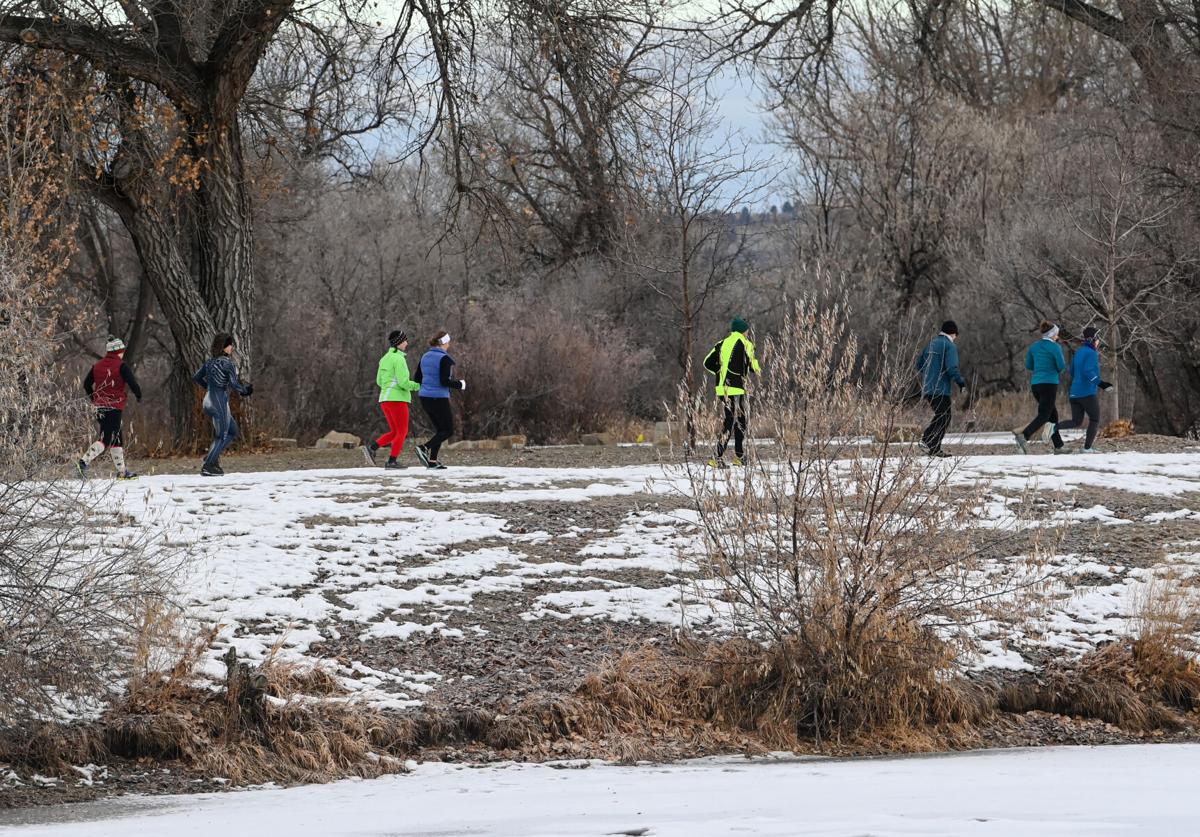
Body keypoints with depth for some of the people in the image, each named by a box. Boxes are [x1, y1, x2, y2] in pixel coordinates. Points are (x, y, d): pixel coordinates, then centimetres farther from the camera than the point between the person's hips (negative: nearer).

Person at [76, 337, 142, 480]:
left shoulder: (97, 365, 10)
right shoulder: (121, 366, -9)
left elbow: (86, 385, 15)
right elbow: (132, 382, -12)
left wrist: (94, 399, 30)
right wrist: (139, 395, 8)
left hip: (99, 406, 8)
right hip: (114, 406, -8)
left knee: (116, 439, 16)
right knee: (106, 439, -9)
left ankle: (121, 471, 20)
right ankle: (84, 463, -24)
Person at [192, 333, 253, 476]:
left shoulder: (210, 361, 8)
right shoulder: (227, 363, -14)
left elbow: (196, 377, 17)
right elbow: (234, 384, -20)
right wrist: (245, 391, -2)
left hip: (208, 400, 8)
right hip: (220, 402, -8)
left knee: (233, 431, 20)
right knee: (222, 436, 2)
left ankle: (212, 456, 13)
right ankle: (208, 467, -1)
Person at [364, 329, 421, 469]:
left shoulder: (385, 358, 15)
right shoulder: (399, 359, -12)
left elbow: (380, 381, 19)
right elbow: (403, 382, -17)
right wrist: (418, 386, -2)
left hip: (385, 399, 8)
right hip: (398, 400, -8)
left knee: (395, 433, 14)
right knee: (402, 432, 1)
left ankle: (372, 447, -4)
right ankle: (392, 462, -5)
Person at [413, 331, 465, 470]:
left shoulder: (425, 357, 9)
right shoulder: (444, 359, -14)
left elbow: (416, 379, 12)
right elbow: (445, 381, -21)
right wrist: (460, 384, -5)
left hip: (425, 398, 8)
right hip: (439, 399, -8)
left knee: (440, 429, 18)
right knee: (448, 430, 3)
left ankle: (432, 461, 9)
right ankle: (424, 448, -15)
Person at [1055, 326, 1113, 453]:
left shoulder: (1079, 352, 15)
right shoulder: (1091, 353, -11)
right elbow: (1087, 371, -24)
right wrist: (1100, 383, -22)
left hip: (1074, 393, 8)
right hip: (1088, 393, -8)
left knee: (1076, 422, 11)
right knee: (1094, 420, 7)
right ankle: (1087, 447, 2)